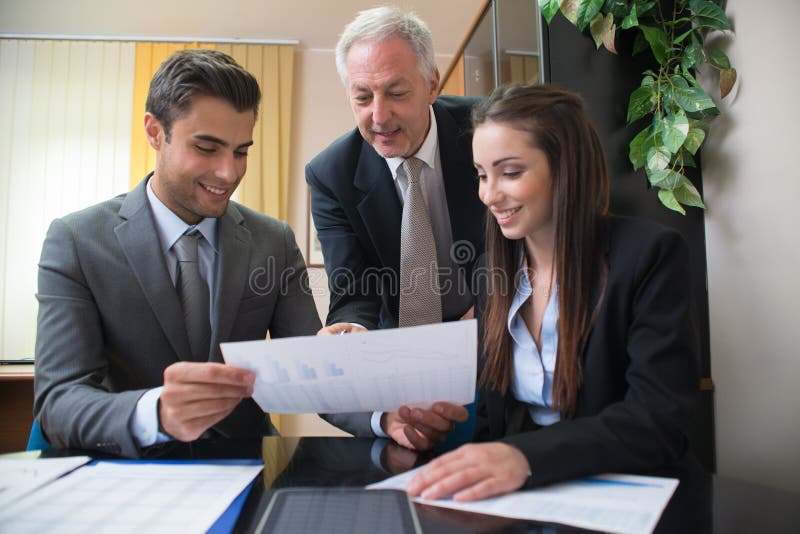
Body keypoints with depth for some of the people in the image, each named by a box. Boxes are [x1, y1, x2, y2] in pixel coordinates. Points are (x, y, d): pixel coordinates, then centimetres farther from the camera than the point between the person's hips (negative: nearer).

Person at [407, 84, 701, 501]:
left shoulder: (650, 255, -12)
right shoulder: (494, 270, 5)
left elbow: (659, 420, -20)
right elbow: (489, 412, 10)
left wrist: (526, 457, -35)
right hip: (516, 497, 5)